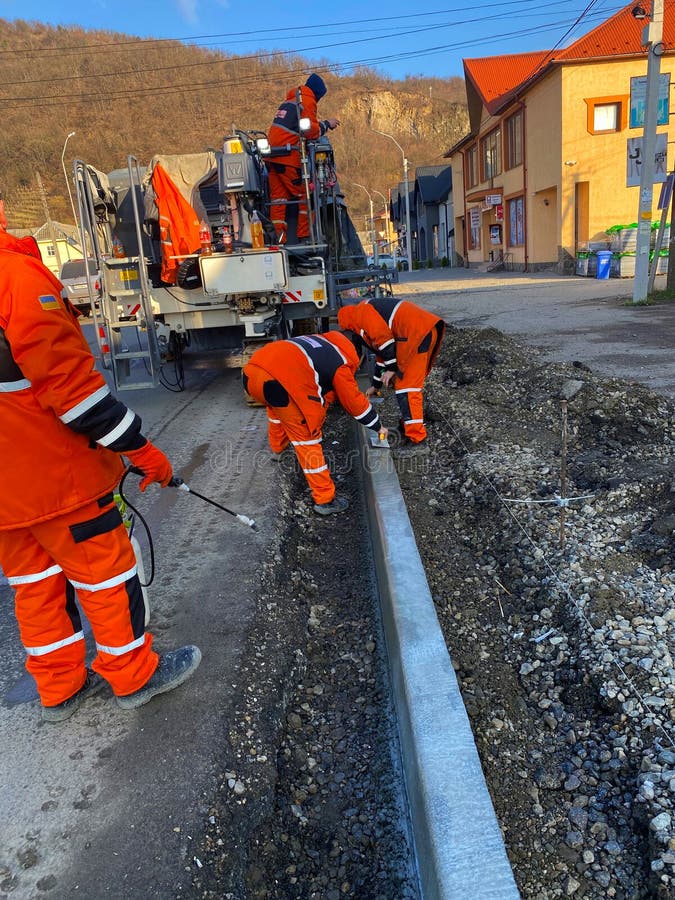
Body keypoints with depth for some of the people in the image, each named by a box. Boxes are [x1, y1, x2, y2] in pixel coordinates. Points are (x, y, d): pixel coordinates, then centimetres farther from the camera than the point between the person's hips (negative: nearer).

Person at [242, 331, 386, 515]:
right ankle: (325, 499, 9)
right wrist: (378, 427, 30)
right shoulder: (341, 365, 12)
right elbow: (356, 403, 18)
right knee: (306, 438, 3)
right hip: (279, 382, -8)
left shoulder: (318, 340, 30)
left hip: (250, 371, 8)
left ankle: (278, 448, 60)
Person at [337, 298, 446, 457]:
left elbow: (384, 339, -12)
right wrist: (376, 385, 45)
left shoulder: (362, 312, 3)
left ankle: (417, 441, -8)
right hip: (427, 330, 10)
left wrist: (391, 368, -5)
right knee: (412, 382, 20)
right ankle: (408, 428, 30)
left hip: (417, 333, -10)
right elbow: (381, 352, 39)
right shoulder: (374, 313, 33)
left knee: (406, 386, -8)